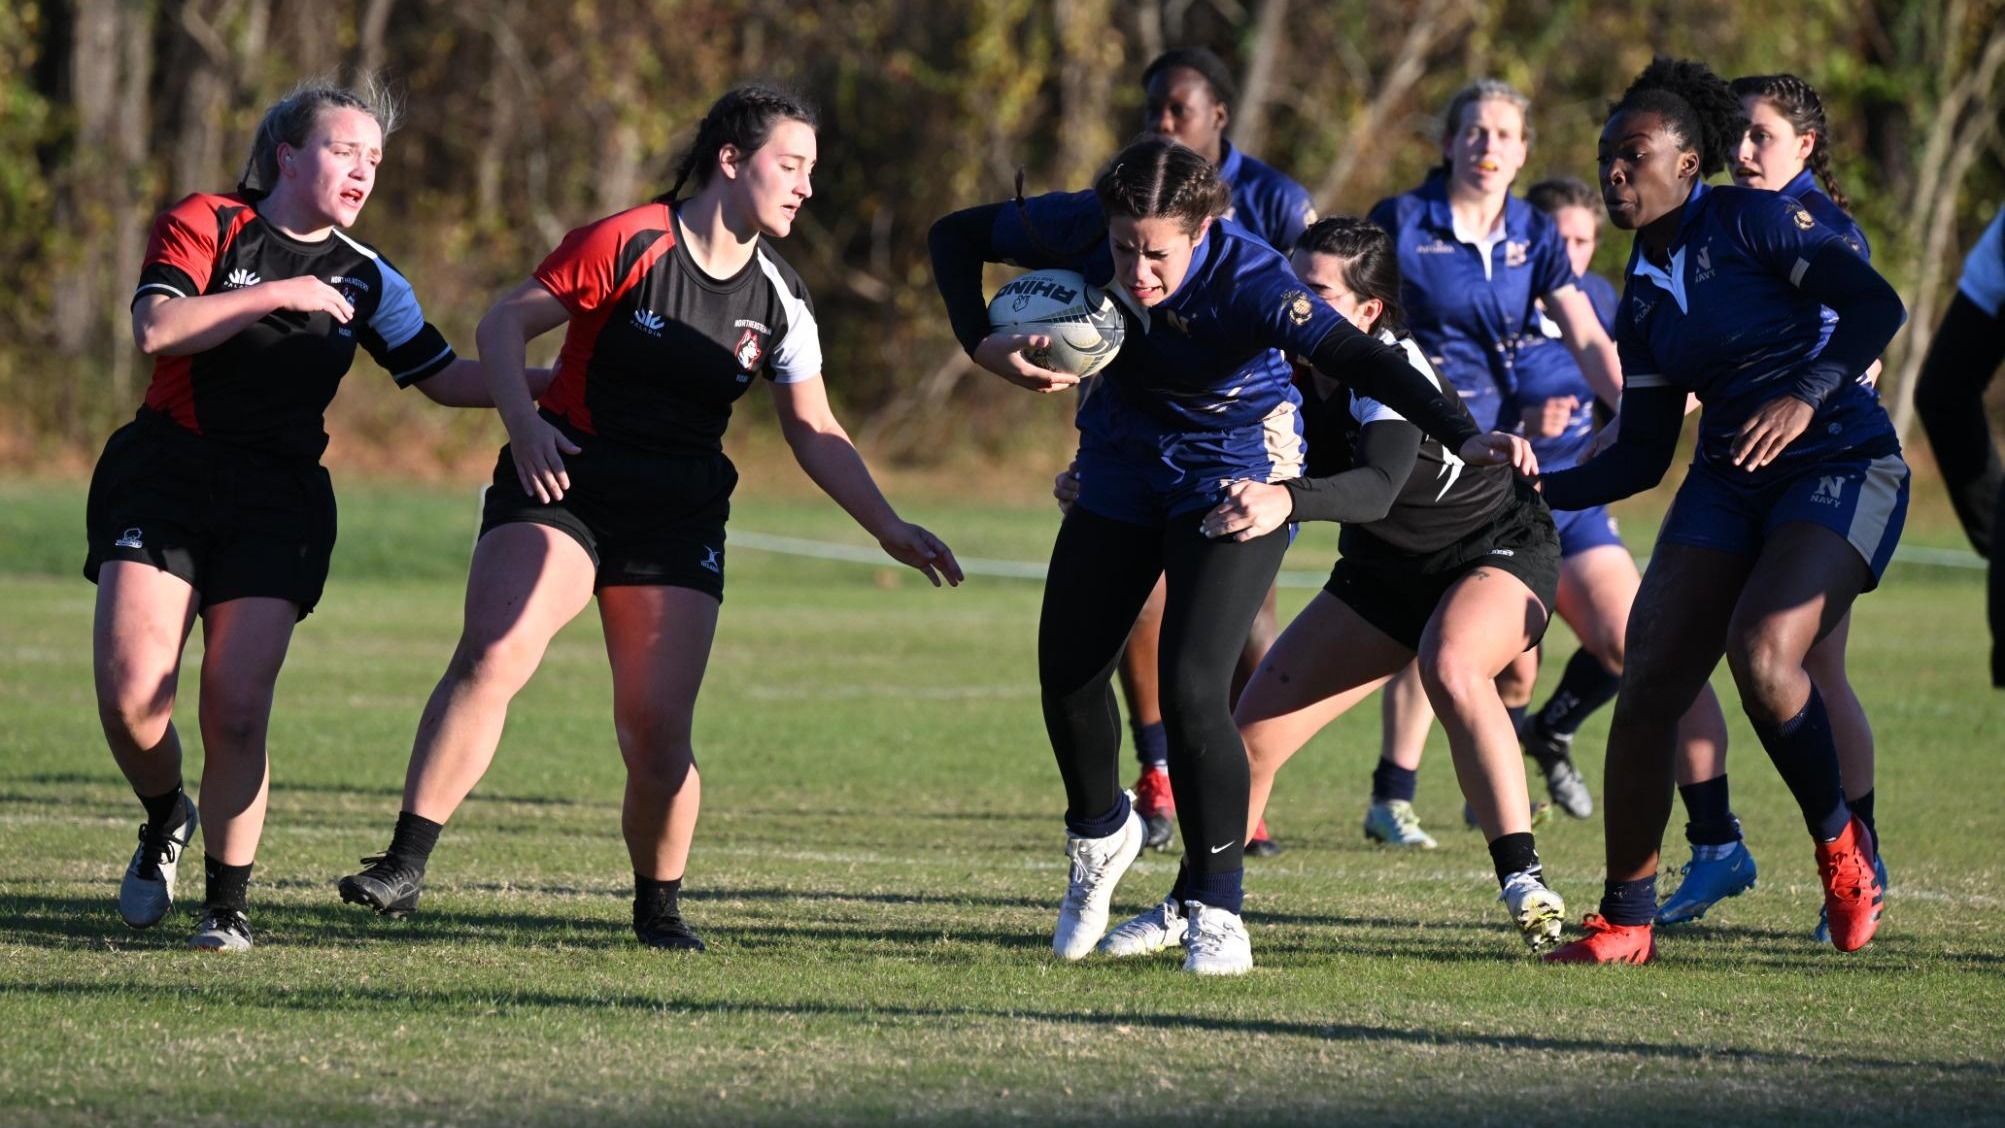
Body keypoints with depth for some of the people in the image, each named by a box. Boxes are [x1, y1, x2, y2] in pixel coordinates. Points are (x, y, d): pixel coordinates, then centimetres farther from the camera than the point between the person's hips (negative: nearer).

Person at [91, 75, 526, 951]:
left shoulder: (362, 277, 12)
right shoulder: (205, 224, 0)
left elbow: (445, 377, 14)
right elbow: (156, 328, -15)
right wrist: (280, 295, -16)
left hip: (278, 501, 2)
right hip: (163, 479, -2)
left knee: (237, 712, -11)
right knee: (131, 689, -15)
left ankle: (227, 902, 5)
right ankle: (167, 821, 16)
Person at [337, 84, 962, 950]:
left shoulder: (778, 299, 6)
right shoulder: (627, 245, -8)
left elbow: (814, 433, 15)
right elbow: (504, 324, -3)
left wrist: (891, 532, 7)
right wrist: (525, 424, -19)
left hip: (678, 520, 3)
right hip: (560, 486, -3)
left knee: (657, 731, -7)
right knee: (490, 657, -25)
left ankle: (659, 903, 16)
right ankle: (404, 864, -22)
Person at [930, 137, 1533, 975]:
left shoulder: (1249, 281, -34)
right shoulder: (1079, 231, -24)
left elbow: (1357, 358, -43)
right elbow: (956, 236, -8)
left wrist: (1462, 437, -58)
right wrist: (983, 346, -25)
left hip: (1235, 478, -5)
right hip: (1121, 467, 5)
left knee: (1191, 689, -18)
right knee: (1068, 670, 9)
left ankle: (1218, 913, -2)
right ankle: (1100, 835, 40)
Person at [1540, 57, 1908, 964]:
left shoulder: (1753, 221, -6)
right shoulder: (1643, 295, 13)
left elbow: (1874, 304, -16)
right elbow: (1643, 454, 15)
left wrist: (1806, 396, -28)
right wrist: (1543, 490, 3)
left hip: (1840, 465, -6)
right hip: (1728, 481, 6)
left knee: (1762, 652, -29)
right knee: (1647, 688, -8)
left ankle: (1841, 845, -3)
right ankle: (1626, 921, 1)